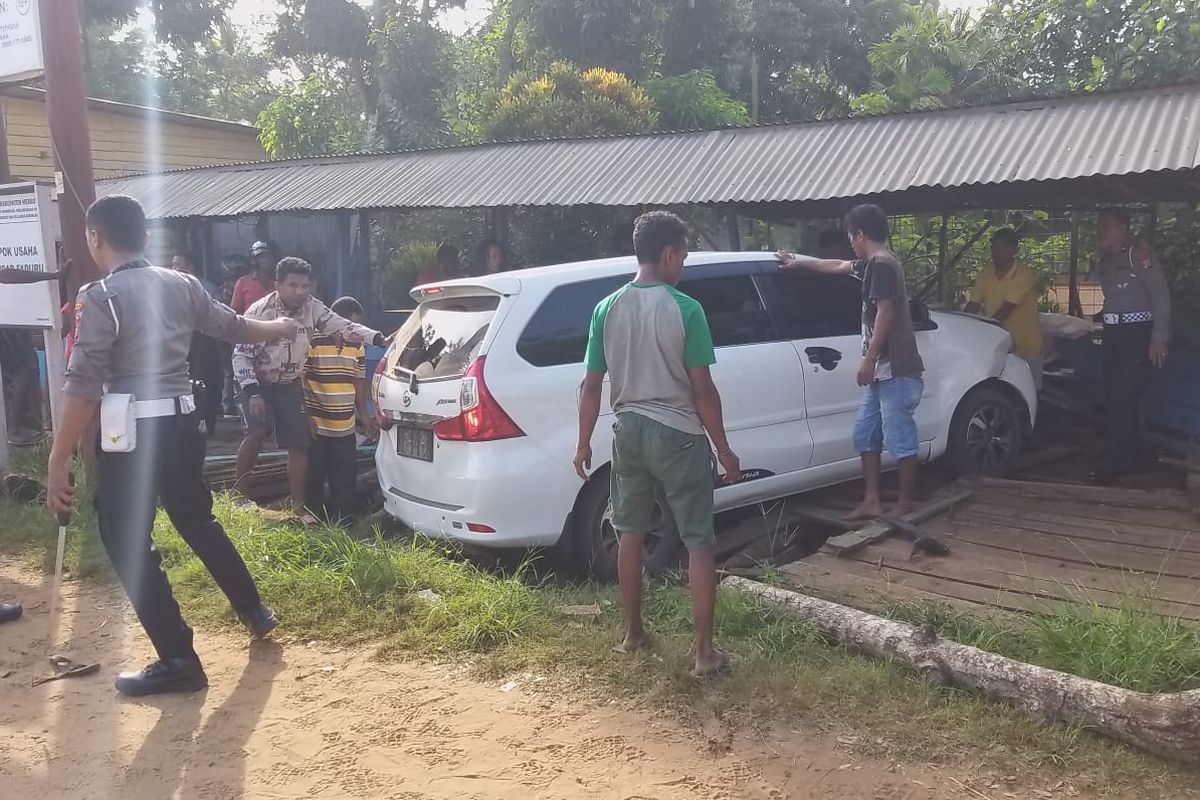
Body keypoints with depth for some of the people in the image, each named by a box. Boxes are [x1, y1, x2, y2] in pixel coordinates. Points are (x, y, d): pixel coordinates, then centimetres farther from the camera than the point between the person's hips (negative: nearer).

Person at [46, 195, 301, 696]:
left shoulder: (100, 297, -12)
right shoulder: (180, 285, 7)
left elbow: (83, 386, -18)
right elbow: (231, 326, 22)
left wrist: (58, 463, -16)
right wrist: (279, 329, 43)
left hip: (132, 431, -7)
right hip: (180, 422, 7)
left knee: (128, 545, 4)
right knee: (198, 521, 24)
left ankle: (178, 660, 6)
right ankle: (255, 612, 35)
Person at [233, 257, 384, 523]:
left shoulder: (312, 307, -11)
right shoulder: (259, 312, -22)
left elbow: (341, 326, -9)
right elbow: (241, 355, -20)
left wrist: (378, 337, -24)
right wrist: (252, 393, -28)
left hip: (290, 385, 4)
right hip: (258, 382, -4)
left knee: (299, 444, 0)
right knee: (257, 433, -25)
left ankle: (298, 506, 10)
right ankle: (238, 491, -5)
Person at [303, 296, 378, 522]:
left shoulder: (357, 348, 8)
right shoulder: (313, 344, -11)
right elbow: (300, 382, -10)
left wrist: (364, 416, 12)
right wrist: (307, 418, -13)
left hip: (345, 429, 5)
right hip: (316, 428, -5)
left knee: (346, 481, 10)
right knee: (314, 478, 7)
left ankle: (341, 520, 22)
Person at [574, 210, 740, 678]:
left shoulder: (607, 308, -1)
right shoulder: (685, 309, -14)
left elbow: (591, 385, 1)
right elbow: (702, 388, -13)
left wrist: (583, 444, 11)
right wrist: (724, 449, -3)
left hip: (628, 431, 5)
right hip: (678, 434, -5)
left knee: (630, 533, 18)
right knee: (698, 542, 3)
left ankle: (632, 633, 29)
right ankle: (705, 652, 4)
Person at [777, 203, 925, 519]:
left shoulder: (882, 265, -14)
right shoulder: (872, 264, 17)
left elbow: (885, 314, -20)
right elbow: (837, 266, 35)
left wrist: (868, 360, -19)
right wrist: (799, 261, 45)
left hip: (896, 370, -11)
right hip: (883, 369, 11)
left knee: (900, 439, -3)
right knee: (866, 434, 13)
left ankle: (905, 506, 5)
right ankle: (871, 501, 17)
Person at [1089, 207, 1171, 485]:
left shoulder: (1140, 255, -10)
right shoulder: (1105, 260, 13)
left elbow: (1160, 295, -13)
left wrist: (1159, 337, -18)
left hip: (1137, 332, -8)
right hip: (1113, 332, 8)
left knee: (1123, 398, -10)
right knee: (1114, 397, 10)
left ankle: (1112, 464, -7)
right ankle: (1134, 452, 23)